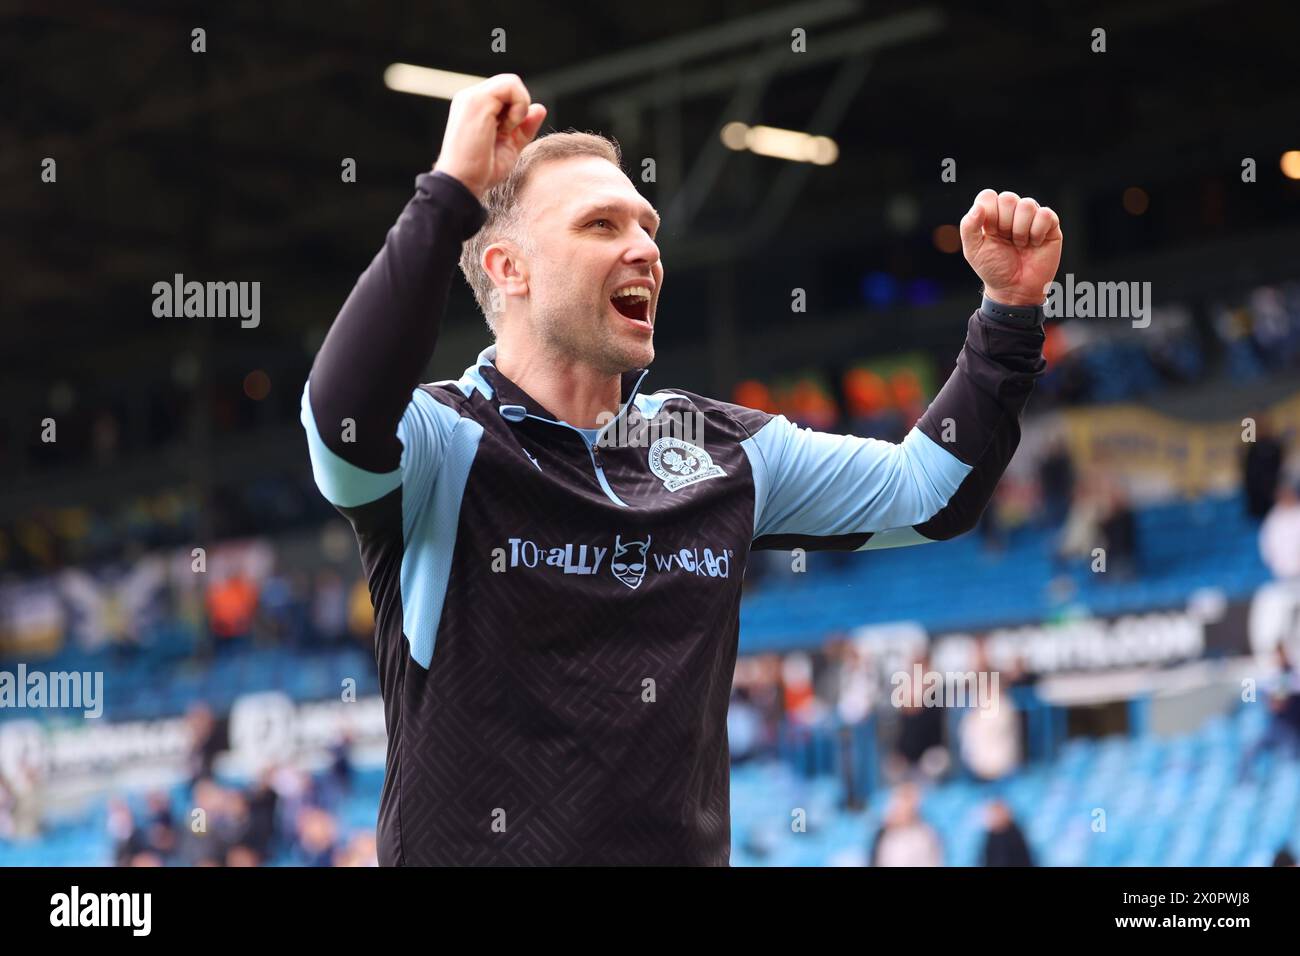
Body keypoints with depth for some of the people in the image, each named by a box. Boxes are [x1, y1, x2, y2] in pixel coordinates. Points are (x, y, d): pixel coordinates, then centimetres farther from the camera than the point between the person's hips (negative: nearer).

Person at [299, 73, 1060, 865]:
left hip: (689, 845, 4)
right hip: (472, 844, -4)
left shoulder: (725, 452, 10)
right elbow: (346, 419, -28)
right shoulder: (444, 444, -7)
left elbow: (927, 492, 15)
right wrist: (450, 196, -28)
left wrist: (1012, 310, 5)